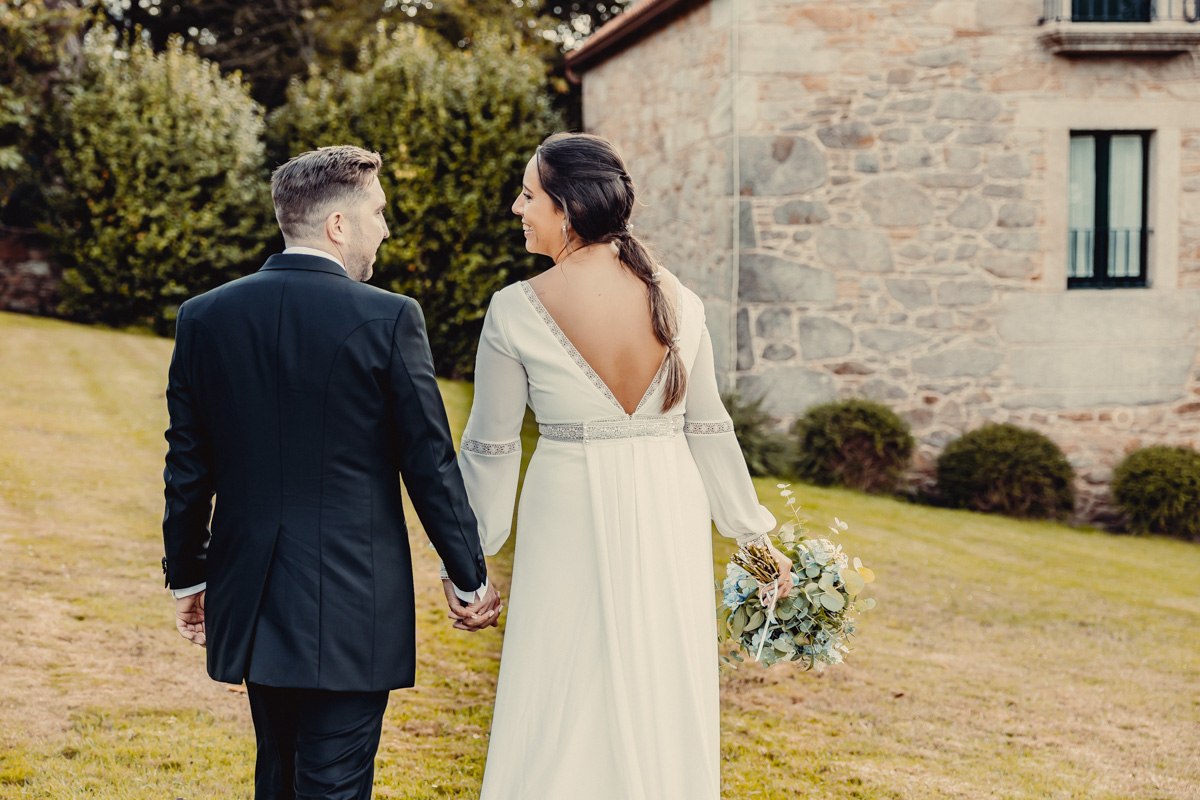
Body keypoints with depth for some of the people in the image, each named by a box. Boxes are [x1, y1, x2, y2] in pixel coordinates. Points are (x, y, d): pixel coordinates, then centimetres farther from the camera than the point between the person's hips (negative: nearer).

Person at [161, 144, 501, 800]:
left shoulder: (204, 317, 0)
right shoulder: (388, 319, -12)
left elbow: (187, 467, 5)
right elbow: (430, 463, -8)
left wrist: (187, 576, 17)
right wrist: (470, 578, 4)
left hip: (249, 597, 5)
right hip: (353, 609, -5)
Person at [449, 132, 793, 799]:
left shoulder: (518, 310, -11)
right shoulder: (676, 299, -2)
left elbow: (491, 446, -5)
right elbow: (708, 429, 4)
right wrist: (755, 535, 15)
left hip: (571, 516, -3)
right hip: (669, 518, 3)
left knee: (566, 716, 7)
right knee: (665, 705, 13)